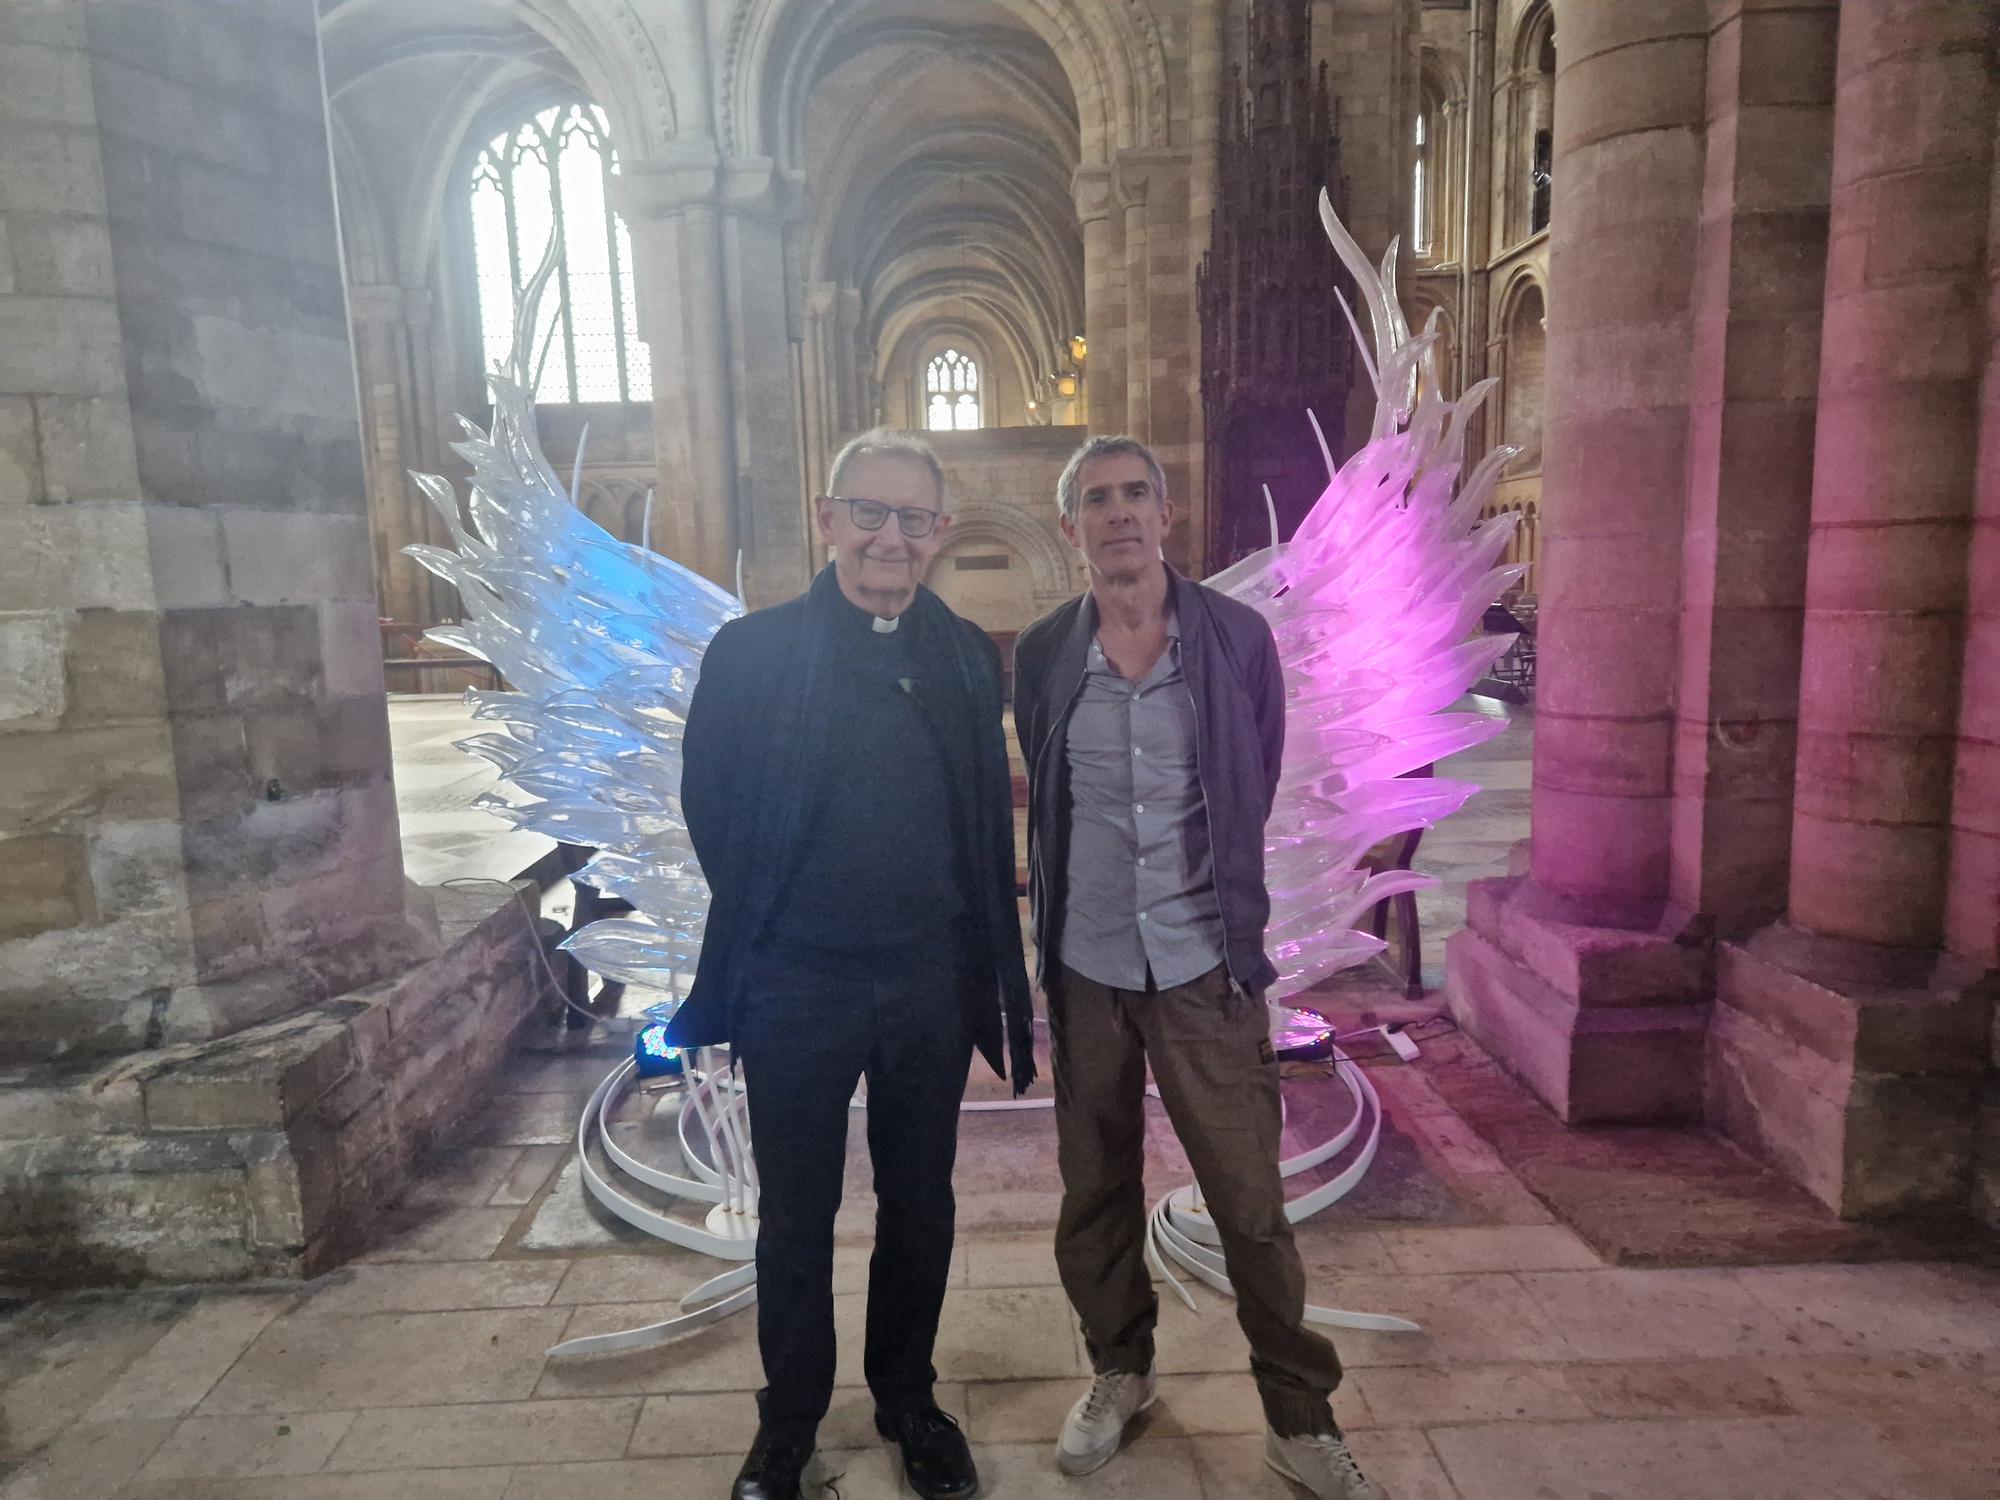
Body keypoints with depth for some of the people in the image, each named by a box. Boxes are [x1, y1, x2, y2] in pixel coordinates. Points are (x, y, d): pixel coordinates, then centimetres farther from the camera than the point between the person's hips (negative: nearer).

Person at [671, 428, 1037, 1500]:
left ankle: (907, 1401, 41)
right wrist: (771, 920, 2)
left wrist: (991, 970, 2)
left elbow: (990, 822, 4)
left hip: (933, 980, 2)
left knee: (919, 1206, 18)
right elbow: (712, 814, -3)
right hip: (796, 983, -2)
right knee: (796, 1218, 15)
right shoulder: (751, 651, -8)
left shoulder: (967, 658, 0)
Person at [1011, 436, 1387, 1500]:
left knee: (1251, 1202, 5)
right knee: (1096, 1192, 17)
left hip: (1203, 967, -2)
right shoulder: (1041, 655, -1)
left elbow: (1257, 792, 6)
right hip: (1085, 969, 2)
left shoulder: (1238, 639, -4)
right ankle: (1118, 1371, 40)